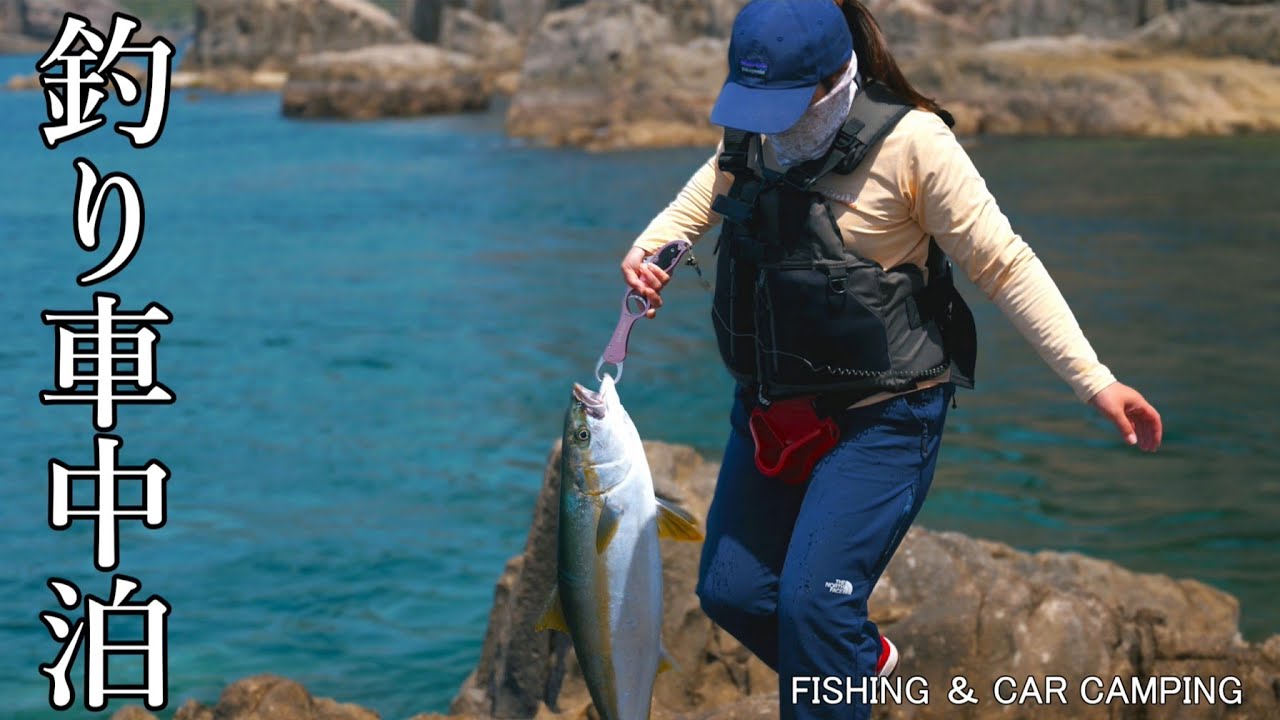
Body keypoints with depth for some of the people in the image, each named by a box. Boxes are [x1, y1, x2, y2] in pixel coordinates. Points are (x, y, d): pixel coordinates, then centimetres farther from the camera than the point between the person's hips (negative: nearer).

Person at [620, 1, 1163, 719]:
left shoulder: (911, 142, -19)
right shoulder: (752, 138, -1)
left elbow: (1004, 265, -17)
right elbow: (695, 208, 16)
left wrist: (1095, 381, -21)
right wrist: (644, 253, -8)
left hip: (881, 419, -7)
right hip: (772, 409, 7)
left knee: (813, 598, -18)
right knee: (730, 590, 10)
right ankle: (863, 657, 37)